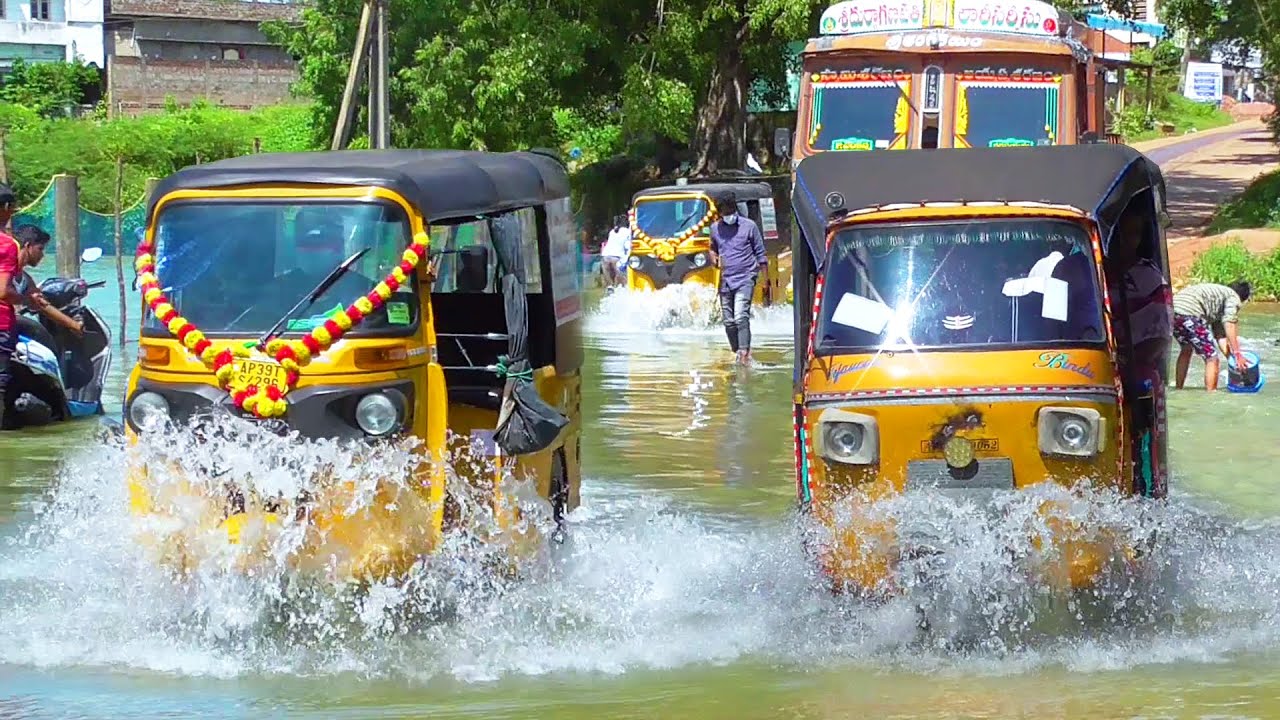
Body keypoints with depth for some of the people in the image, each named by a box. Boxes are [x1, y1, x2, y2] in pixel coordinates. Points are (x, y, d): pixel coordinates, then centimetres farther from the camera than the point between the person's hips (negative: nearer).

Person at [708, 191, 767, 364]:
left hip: (745, 278, -5)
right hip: (725, 280, 5)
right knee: (729, 321, 5)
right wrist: (714, 257, 3)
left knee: (741, 317, -20)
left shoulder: (749, 226, -2)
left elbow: (760, 252, 4)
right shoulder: (715, 228, 8)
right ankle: (736, 353, 16)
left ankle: (745, 353, -25)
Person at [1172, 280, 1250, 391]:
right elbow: (1229, 325, -4)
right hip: (1190, 312, -9)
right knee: (1211, 359, -1)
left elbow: (1219, 335, 32)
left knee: (1186, 349, 33)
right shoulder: (1234, 297, 11)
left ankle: (1178, 390, 38)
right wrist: (1237, 354, -4)